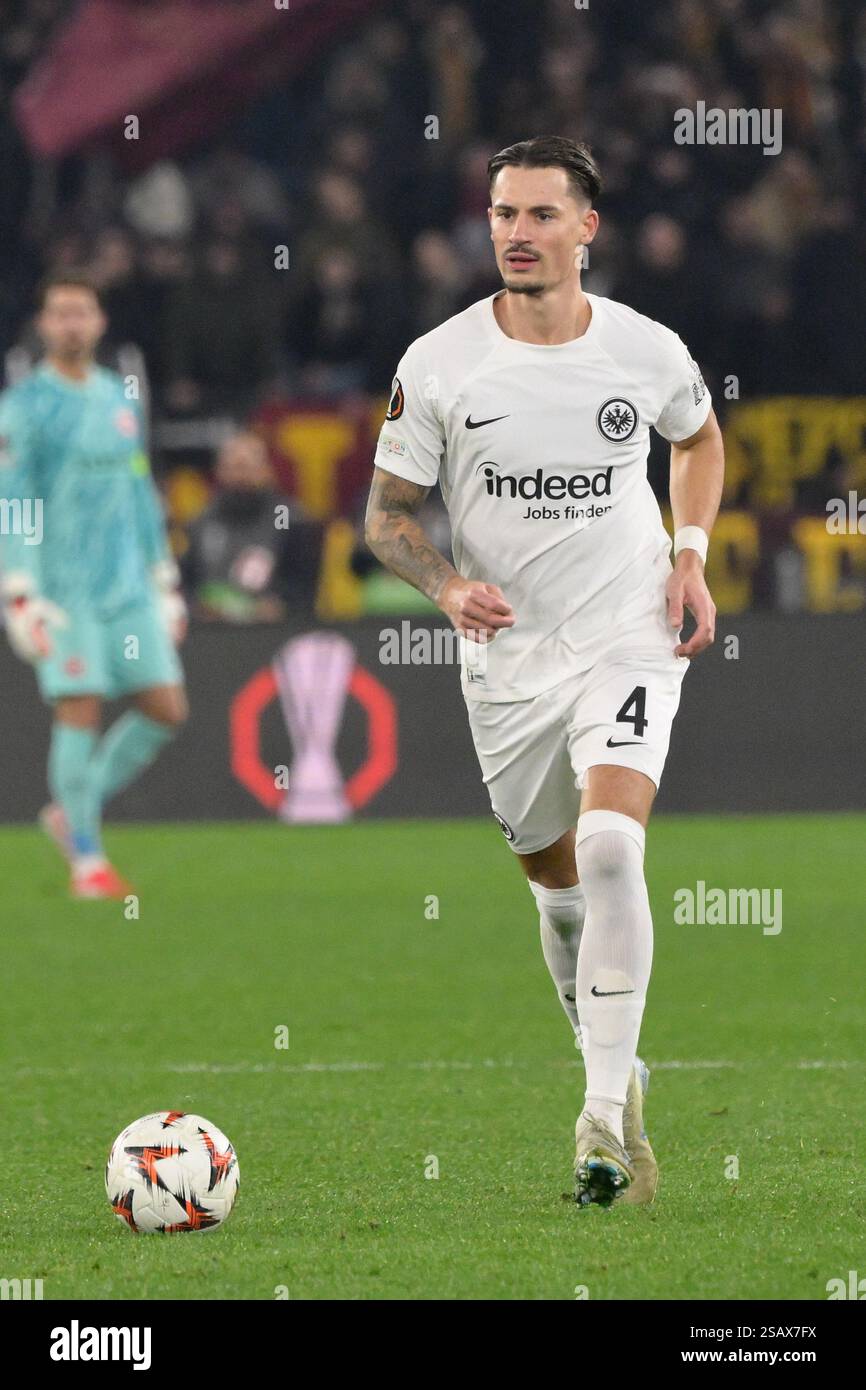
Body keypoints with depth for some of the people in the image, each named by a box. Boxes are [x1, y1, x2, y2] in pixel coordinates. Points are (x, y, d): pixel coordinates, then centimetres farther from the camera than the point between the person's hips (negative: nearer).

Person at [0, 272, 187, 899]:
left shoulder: (121, 400, 14)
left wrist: (165, 582, 20)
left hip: (129, 588, 6)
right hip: (63, 589, -6)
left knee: (166, 708, 0)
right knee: (80, 713, -10)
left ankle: (74, 811, 17)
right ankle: (87, 859, 0)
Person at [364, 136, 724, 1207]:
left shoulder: (648, 353, -5)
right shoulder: (437, 365, -7)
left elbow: (699, 437, 18)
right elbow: (387, 515, 0)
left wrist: (692, 555, 4)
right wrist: (447, 586, -20)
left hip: (628, 642, -2)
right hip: (506, 660, 2)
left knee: (608, 849, -23)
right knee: (558, 884, 12)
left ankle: (606, 1115, -23)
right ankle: (617, 1075, 37)